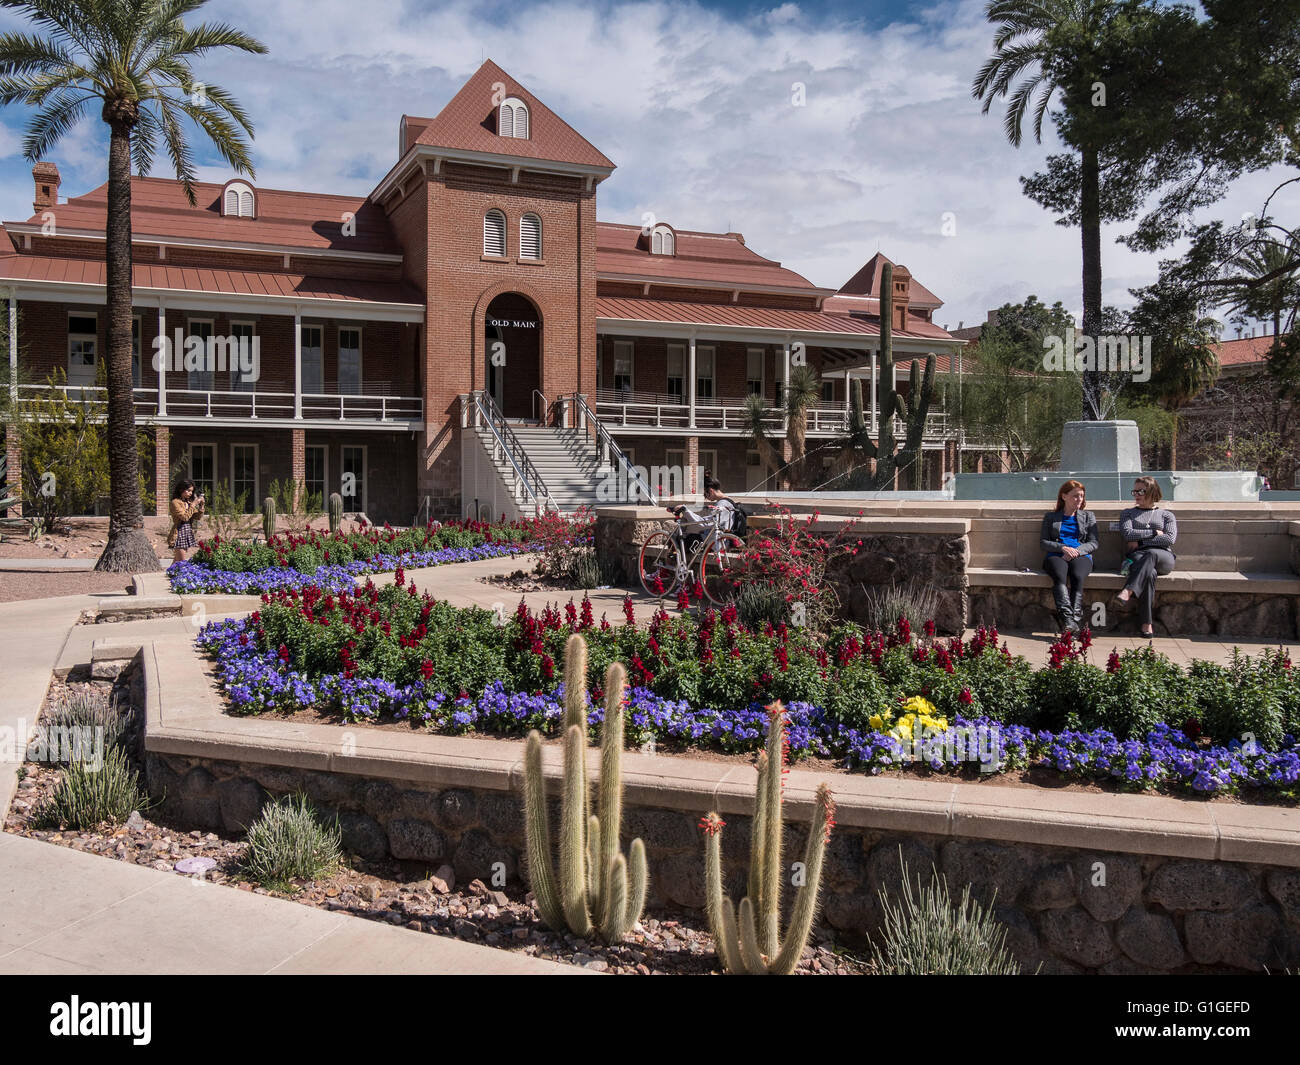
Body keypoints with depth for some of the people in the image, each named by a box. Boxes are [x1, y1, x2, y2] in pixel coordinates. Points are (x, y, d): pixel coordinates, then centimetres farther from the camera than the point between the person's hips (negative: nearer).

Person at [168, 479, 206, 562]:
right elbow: (185, 517, -19)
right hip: (179, 533, -7)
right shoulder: (175, 502, -9)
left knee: (177, 561, 9)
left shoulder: (188, 502, 13)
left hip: (188, 533, 7)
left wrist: (201, 506, -1)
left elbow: (197, 517, 13)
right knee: (182, 562, -11)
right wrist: (193, 505, -17)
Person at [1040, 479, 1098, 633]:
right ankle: (1068, 619, -53)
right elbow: (1044, 542, 10)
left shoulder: (1088, 516, 23)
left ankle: (1075, 619, -49)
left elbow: (1093, 543, 13)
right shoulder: (1050, 517, 20)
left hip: (1081, 556, 1)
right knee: (1059, 576, -36)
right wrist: (1063, 548, -9)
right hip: (1056, 556, -1)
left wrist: (1076, 551, -7)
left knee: (1077, 577, -35)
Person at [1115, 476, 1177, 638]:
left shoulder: (1166, 515, 22)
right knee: (1149, 572, -38)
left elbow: (1170, 539, 3)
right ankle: (1146, 624, -44)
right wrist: (1154, 533, 2)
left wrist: (1140, 541, -1)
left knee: (1151, 554, -40)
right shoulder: (1128, 514, 26)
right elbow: (1128, 534, 4)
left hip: (1163, 557, 0)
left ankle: (1128, 591, -56)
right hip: (1137, 556, 0)